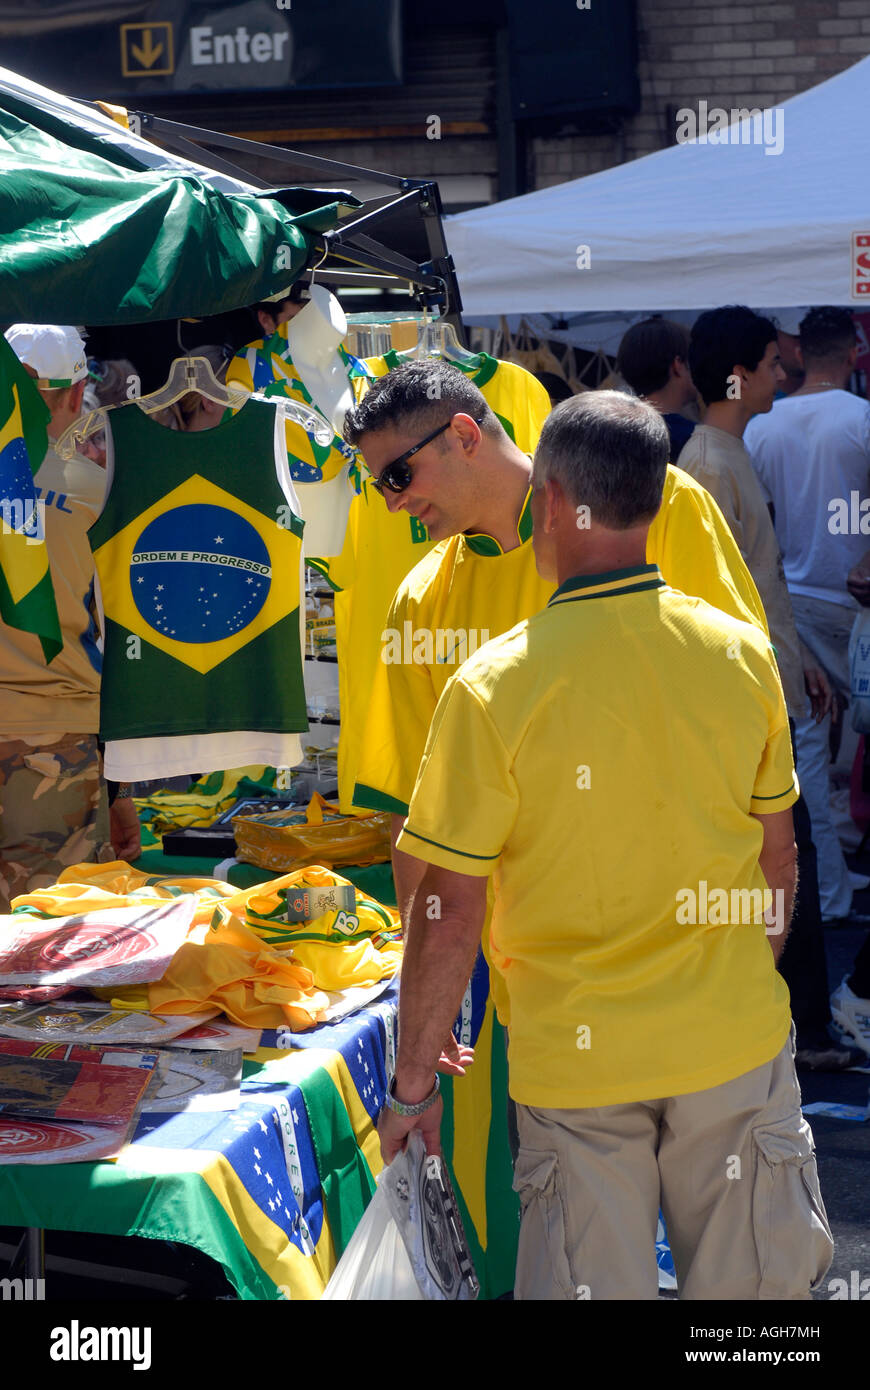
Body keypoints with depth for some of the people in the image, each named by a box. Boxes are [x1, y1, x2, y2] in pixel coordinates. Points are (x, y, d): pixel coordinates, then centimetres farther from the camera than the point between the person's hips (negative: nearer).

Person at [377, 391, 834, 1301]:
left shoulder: (494, 687, -16)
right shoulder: (742, 654, -4)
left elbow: (448, 911, -13)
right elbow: (776, 861, 6)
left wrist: (412, 1083, -1)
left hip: (578, 1059, -2)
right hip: (737, 1048, 3)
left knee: (594, 1284, 12)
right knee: (756, 1284, 17)